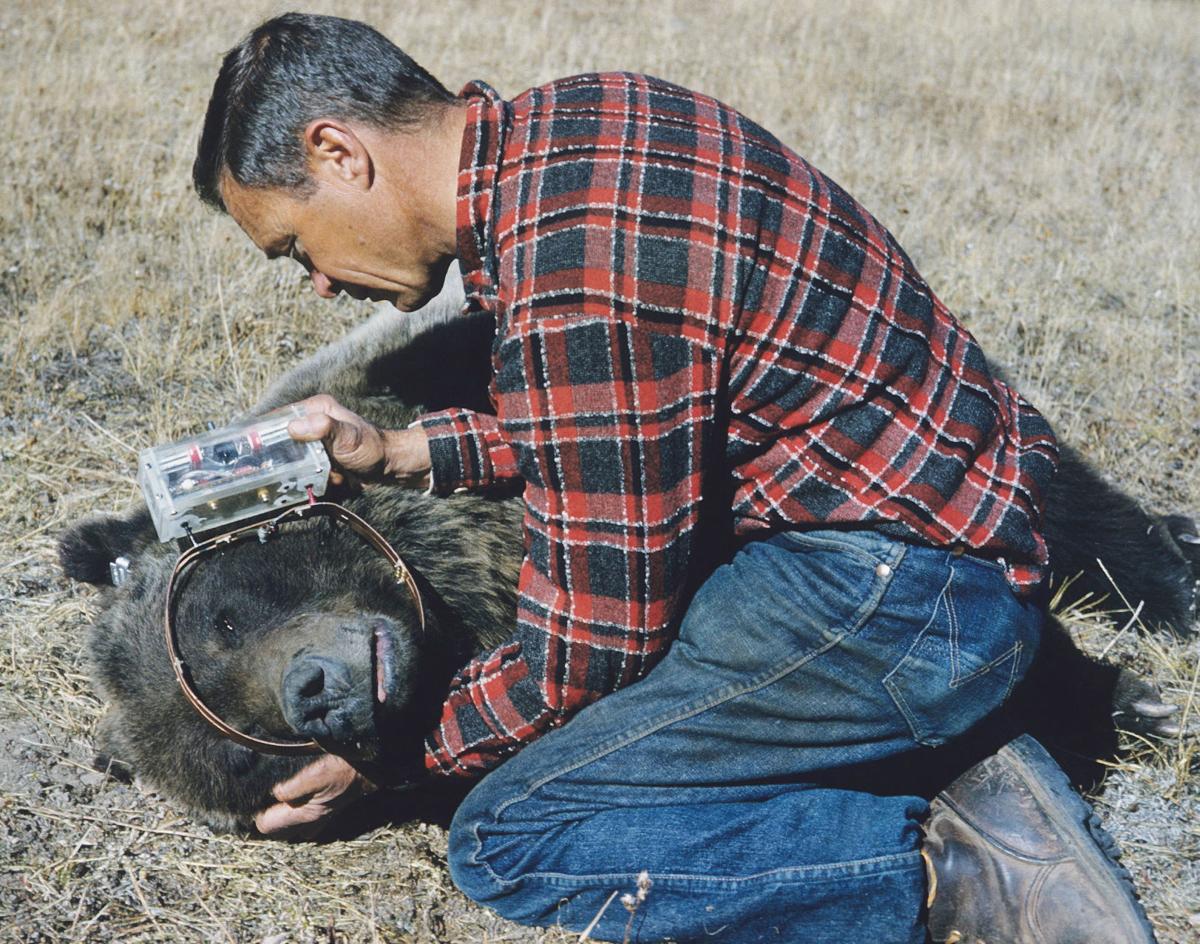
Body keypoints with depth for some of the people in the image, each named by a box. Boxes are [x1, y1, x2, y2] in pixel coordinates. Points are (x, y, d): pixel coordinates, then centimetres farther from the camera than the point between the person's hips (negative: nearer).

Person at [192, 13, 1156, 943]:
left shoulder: (573, 277, -25)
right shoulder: (566, 123, 5)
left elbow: (595, 641, -16)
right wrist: (403, 454, 16)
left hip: (896, 597, -10)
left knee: (508, 836, -8)